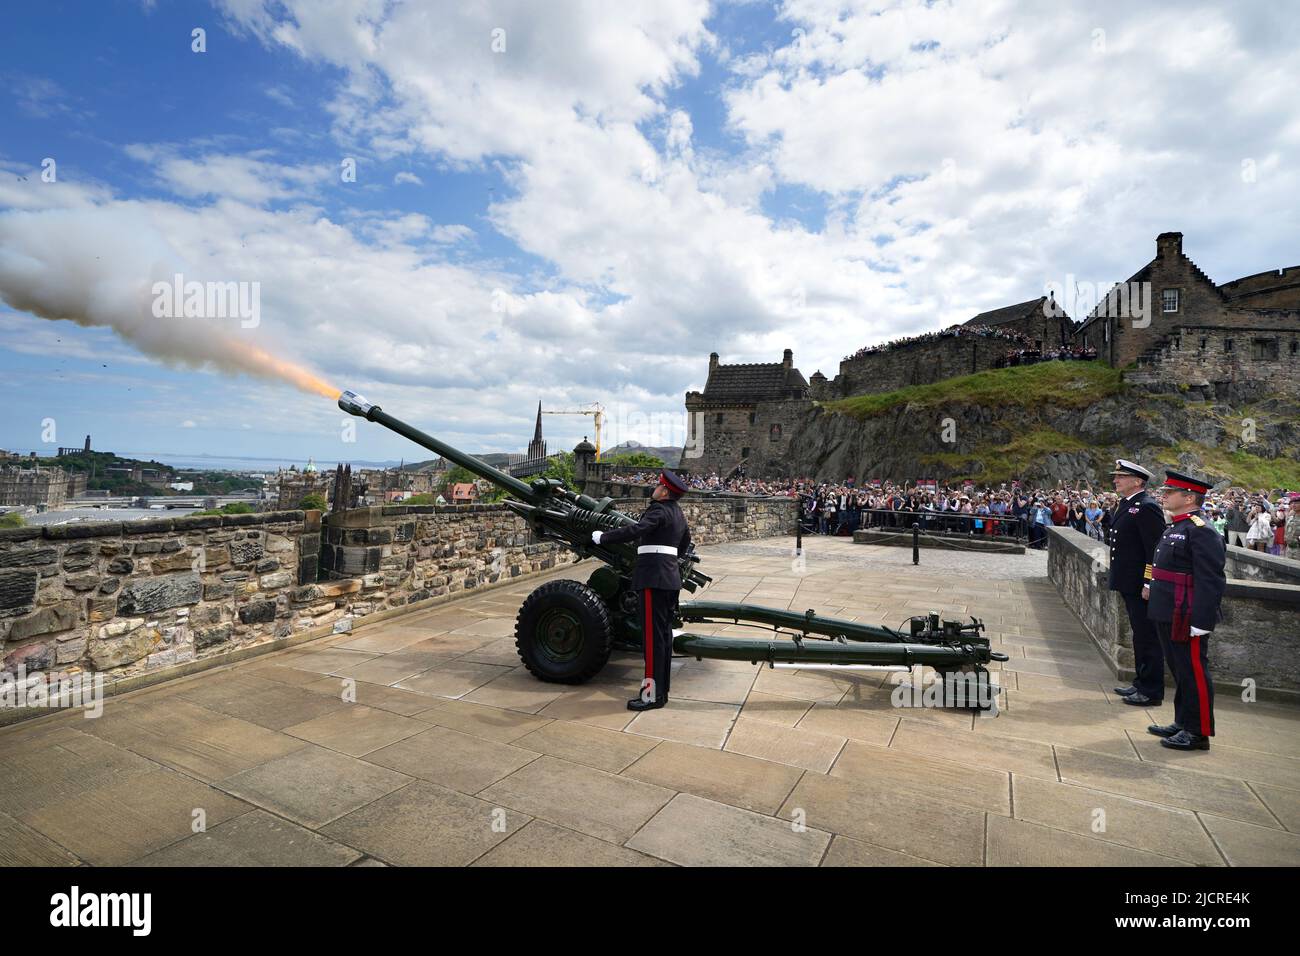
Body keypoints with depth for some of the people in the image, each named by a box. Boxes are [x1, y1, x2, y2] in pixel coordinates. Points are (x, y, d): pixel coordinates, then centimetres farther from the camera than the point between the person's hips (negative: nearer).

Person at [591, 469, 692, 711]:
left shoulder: (659, 510, -12)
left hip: (654, 578, -10)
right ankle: (662, 690, 21)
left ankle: (653, 694, -2)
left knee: (652, 635, -6)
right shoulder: (678, 514, 17)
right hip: (671, 577, 10)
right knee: (664, 633, 13)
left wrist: (602, 537, -18)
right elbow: (685, 541, 32)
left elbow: (636, 530, -26)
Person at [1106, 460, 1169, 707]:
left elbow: (1155, 549, -20)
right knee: (1139, 635, 18)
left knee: (1148, 637, 1)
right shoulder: (1124, 505, 13)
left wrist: (1149, 584, -21)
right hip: (1129, 584, 10)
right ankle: (1141, 683, 30)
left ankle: (1152, 691, 10)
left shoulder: (1147, 507, -16)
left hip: (1142, 585, -10)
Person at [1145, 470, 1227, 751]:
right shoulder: (1175, 527, 13)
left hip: (1186, 619, -10)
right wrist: (1153, 587, 20)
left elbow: (1211, 580, -21)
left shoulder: (1201, 531, -17)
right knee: (1179, 672, 19)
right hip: (1167, 616, 10)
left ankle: (1198, 733, 14)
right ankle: (1183, 723, 31)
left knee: (1194, 673, 2)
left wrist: (1201, 621, -22)